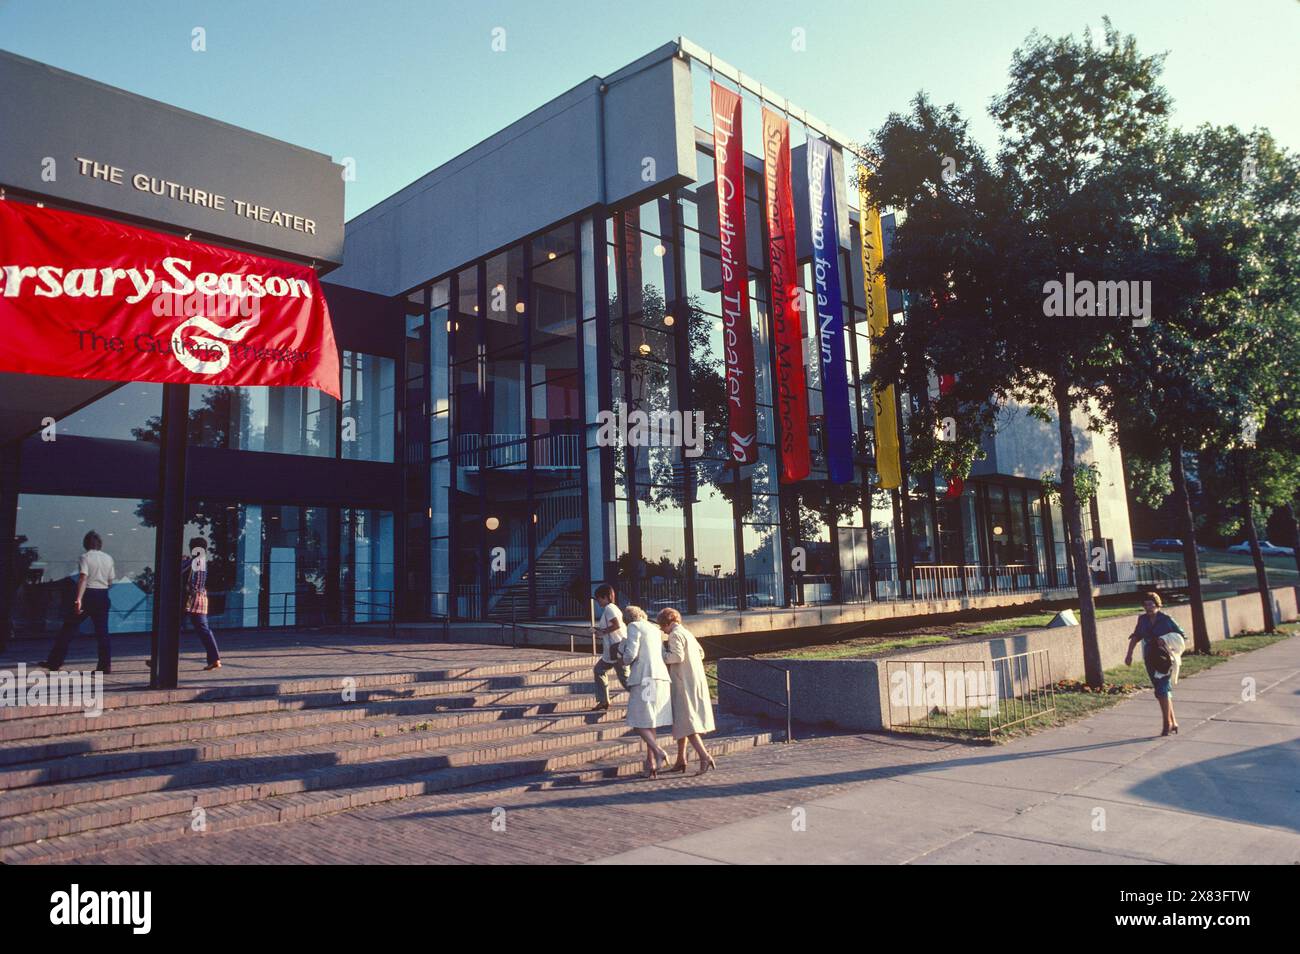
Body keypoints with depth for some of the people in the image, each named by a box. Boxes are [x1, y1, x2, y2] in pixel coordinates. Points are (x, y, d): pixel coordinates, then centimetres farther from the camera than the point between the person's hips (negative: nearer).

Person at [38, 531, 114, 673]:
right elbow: (110, 581, 9)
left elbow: (83, 578, -20)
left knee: (69, 628, 4)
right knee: (102, 631, 7)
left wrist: (78, 599, -27)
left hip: (88, 595, -4)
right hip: (103, 595, 5)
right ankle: (106, 665, 5)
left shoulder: (85, 557, -6)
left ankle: (55, 662, 6)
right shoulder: (108, 558, 9)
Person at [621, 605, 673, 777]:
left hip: (644, 679, -7)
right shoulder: (655, 629, 21)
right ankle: (650, 763, 11)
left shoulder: (633, 627, -1)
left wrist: (626, 660, 11)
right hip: (661, 679, 7)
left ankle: (659, 752, -20)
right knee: (648, 721, 14)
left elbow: (631, 654, -12)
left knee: (638, 722, -2)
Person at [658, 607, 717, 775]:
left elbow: (678, 656, -22)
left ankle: (705, 757, -18)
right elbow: (701, 653, 22)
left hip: (684, 684, -9)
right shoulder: (687, 633, 17)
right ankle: (681, 760, 21)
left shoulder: (675, 635, -10)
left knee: (685, 723, -9)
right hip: (696, 681, 9)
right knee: (681, 721, 16)